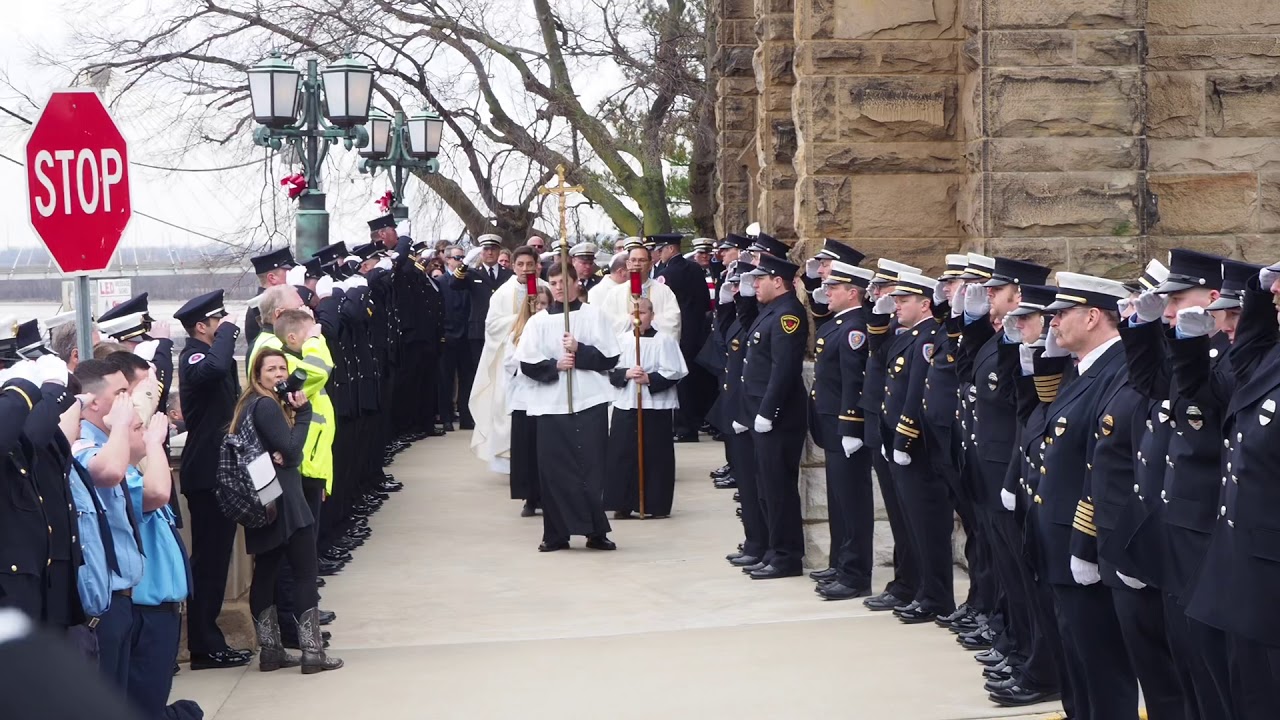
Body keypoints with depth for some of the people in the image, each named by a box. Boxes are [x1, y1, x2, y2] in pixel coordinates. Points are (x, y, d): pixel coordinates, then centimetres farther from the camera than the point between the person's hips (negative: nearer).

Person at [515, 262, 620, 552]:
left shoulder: (594, 316, 5)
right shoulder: (538, 321, 8)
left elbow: (610, 357, 0)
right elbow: (528, 364, 2)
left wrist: (580, 351, -12)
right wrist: (555, 365, -13)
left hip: (589, 402, -1)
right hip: (551, 405, 1)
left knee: (591, 468, -1)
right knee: (554, 470, 0)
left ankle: (596, 531, 5)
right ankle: (556, 534, 6)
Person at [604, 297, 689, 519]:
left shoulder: (664, 341, -3)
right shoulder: (621, 340, 7)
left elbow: (674, 373, -6)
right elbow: (610, 371, 5)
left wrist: (650, 379, -17)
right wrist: (626, 374, -13)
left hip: (655, 406, -3)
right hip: (625, 405, 3)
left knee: (655, 456, 1)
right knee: (623, 455, 2)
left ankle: (655, 505, 9)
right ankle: (624, 504, 9)